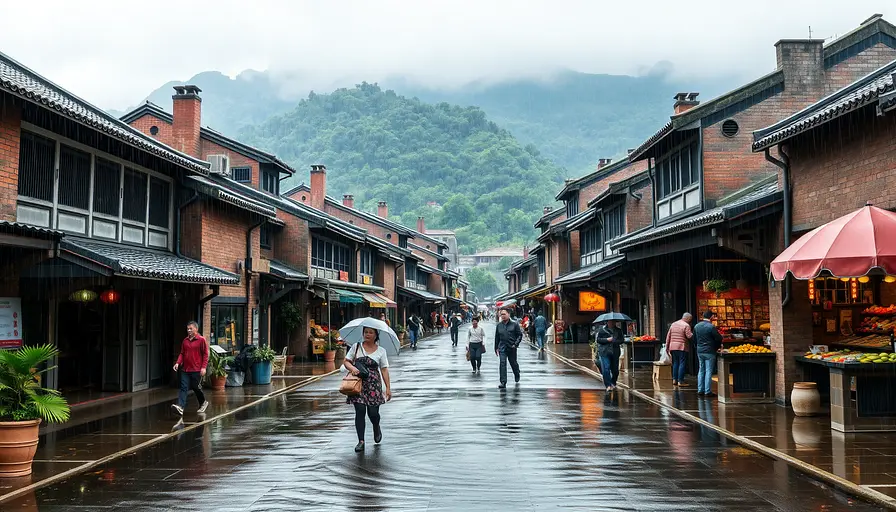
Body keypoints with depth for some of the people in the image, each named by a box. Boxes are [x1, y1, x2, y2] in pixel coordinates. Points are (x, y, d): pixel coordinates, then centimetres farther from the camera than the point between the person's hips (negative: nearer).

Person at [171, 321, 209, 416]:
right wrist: (178, 363, -3)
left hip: (196, 370, -5)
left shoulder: (201, 340, -5)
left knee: (196, 388, 7)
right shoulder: (185, 340, 11)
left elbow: (205, 354, -7)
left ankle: (203, 402, 32)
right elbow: (182, 353, 14)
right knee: (183, 388, -6)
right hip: (185, 369, 5)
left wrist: (203, 367, -14)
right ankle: (180, 406, -15)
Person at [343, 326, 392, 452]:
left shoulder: (381, 351, 6)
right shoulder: (356, 347, 7)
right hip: (358, 383, 0)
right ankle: (361, 441, 1)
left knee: (373, 412, -3)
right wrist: (352, 368, -15)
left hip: (374, 384, 0)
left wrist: (388, 387, -2)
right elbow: (346, 361, 8)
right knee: (360, 411, -6)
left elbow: (384, 370, 4)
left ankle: (376, 428, 32)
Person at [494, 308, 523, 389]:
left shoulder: (514, 324, -4)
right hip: (502, 348, 1)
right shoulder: (499, 325, 5)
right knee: (502, 364, -12)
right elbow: (497, 337, 12)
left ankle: (517, 375, 45)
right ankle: (503, 382, -13)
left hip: (512, 348, -1)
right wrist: (496, 348, 12)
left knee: (513, 363, 15)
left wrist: (515, 344, -11)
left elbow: (520, 335, 0)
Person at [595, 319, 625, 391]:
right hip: (604, 352, -3)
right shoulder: (602, 329, 3)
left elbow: (622, 340, 7)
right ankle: (608, 385, -9)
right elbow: (598, 339, 0)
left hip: (615, 352, 3)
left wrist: (615, 341, -12)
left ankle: (613, 384, 29)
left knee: (615, 370, 8)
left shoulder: (618, 330, 12)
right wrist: (607, 340, -13)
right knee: (606, 369, -12)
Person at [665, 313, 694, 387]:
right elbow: (689, 336, -17)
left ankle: (674, 380, 15)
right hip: (682, 347, -6)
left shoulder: (673, 324, 13)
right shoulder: (686, 325, -8)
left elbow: (668, 336, 14)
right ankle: (680, 381, -4)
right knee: (682, 364, -2)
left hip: (672, 347, 7)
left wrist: (667, 346, 18)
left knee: (675, 363, 15)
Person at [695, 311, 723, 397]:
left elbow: (694, 339, 13)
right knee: (709, 371, -2)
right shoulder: (711, 327, -14)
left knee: (701, 370, 14)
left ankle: (700, 390, 14)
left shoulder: (696, 326, 6)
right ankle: (708, 391, -2)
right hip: (709, 352, -6)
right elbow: (719, 338, -11)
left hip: (699, 351, 6)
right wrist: (718, 346, 8)